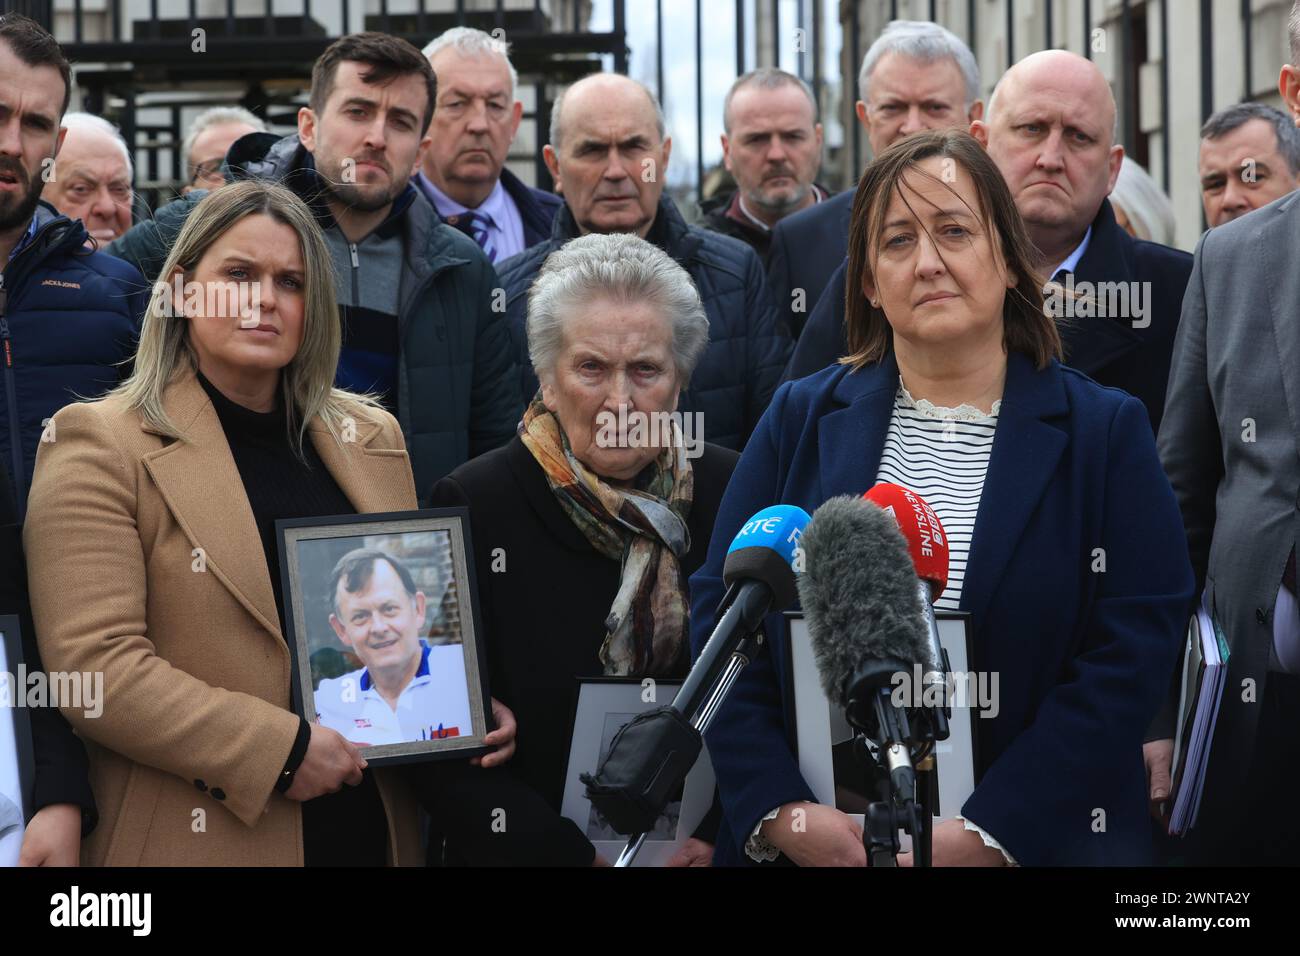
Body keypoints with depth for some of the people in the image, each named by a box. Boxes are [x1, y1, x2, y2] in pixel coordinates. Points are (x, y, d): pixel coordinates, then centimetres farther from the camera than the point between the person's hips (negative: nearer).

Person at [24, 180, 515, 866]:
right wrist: (281, 750, -19)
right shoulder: (101, 447, -7)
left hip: (373, 827, 5)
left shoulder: (372, 439, 11)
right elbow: (94, 664, -15)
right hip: (199, 840, -5)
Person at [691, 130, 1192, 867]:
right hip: (809, 842, 2)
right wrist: (780, 811, -14)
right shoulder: (801, 420, 4)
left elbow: (1135, 647, -9)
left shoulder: (1104, 433, -2)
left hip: (1039, 841, -1)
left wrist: (991, 833, -18)